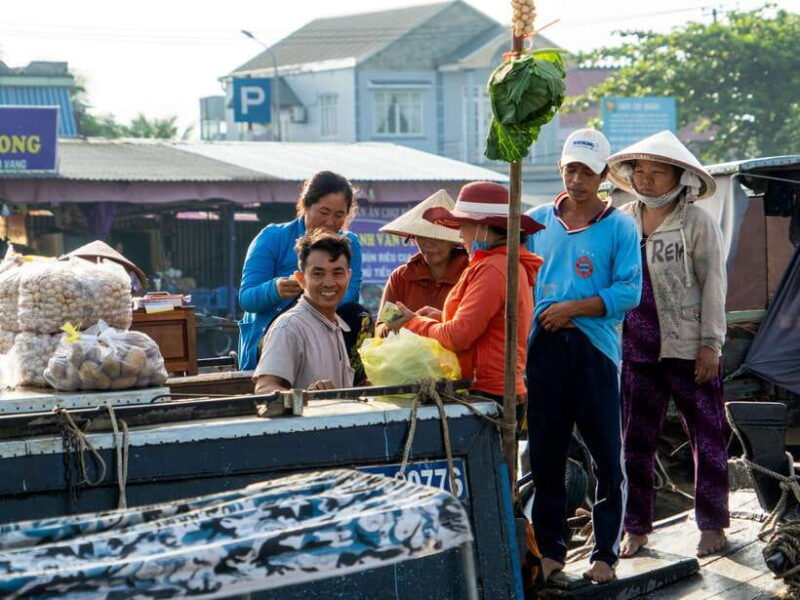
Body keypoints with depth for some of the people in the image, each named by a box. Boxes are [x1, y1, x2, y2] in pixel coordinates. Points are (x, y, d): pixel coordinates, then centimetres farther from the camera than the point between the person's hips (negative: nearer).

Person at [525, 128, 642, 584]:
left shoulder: (620, 227, 0)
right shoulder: (539, 221, 11)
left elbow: (629, 291, -7)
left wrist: (571, 308, -12)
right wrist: (536, 316, 1)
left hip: (595, 347, -3)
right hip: (543, 348, 3)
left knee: (607, 457, 0)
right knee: (545, 454, 7)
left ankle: (606, 553, 9)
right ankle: (550, 549, 17)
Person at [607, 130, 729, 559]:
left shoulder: (697, 223, -3)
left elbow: (712, 284, -4)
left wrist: (710, 344, -9)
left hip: (688, 349, -4)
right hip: (637, 349, 4)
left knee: (707, 438, 2)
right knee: (635, 440, 8)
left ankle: (712, 524, 13)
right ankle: (636, 527, 18)